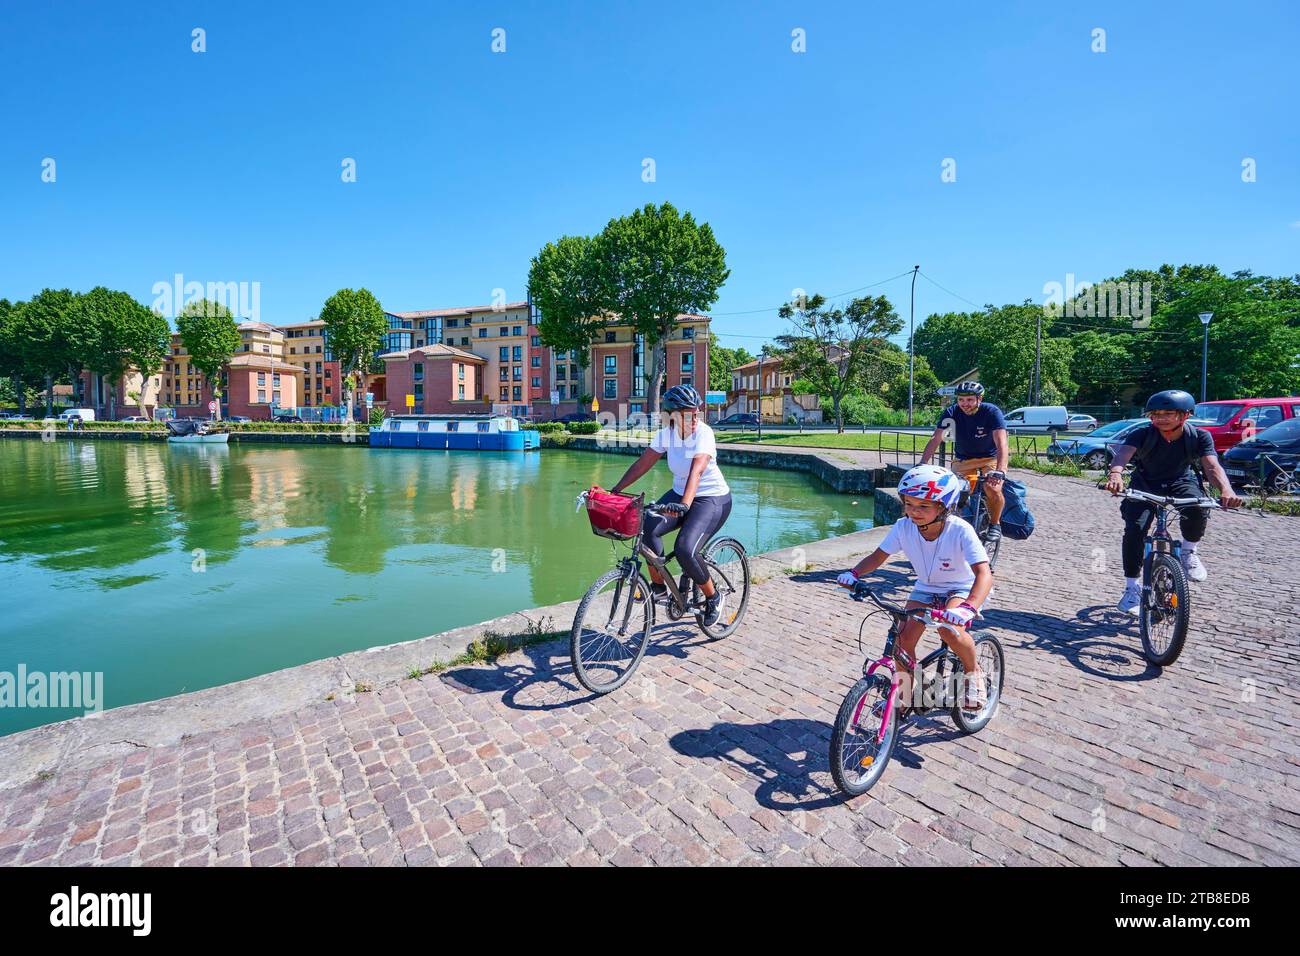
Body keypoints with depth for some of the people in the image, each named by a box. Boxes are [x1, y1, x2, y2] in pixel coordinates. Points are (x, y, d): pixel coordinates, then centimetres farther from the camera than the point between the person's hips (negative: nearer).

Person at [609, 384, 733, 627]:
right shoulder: (666, 433, -5)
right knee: (648, 527, -20)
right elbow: (642, 463, -4)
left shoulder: (703, 433, -21)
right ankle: (658, 586, 1)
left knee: (685, 549, -24)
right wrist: (615, 490, -10)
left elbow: (696, 471, -36)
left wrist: (684, 504, -50)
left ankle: (712, 598, 4)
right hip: (679, 493, 6)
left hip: (713, 499, -5)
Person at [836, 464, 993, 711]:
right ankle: (903, 692, 13)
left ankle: (973, 671, 2)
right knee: (903, 638, -11)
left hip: (961, 589, -4)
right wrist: (853, 574, -27)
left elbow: (984, 573, -36)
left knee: (949, 630, -32)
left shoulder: (960, 530, -29)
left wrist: (968, 608, -53)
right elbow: (878, 556, -9)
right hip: (925, 589, 4)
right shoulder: (903, 527, -19)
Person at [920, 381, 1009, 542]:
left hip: (990, 458, -2)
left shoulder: (992, 412, -24)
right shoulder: (951, 412, -17)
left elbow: (1001, 443, -34)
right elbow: (935, 439, -25)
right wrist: (922, 464, -38)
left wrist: (999, 471, -49)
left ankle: (995, 524, 2)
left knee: (993, 489, -24)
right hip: (963, 459, 3)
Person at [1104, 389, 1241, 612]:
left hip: (1181, 482, 1)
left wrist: (1226, 490, -49)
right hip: (1145, 484, -1)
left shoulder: (1199, 437, -16)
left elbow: (1212, 466, -28)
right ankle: (1132, 588, -7)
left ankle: (1189, 553, 0)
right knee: (1134, 530, -21)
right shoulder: (1142, 435, -21)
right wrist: (1115, 474, -63)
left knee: (1198, 508, -33)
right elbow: (1122, 453, -39)